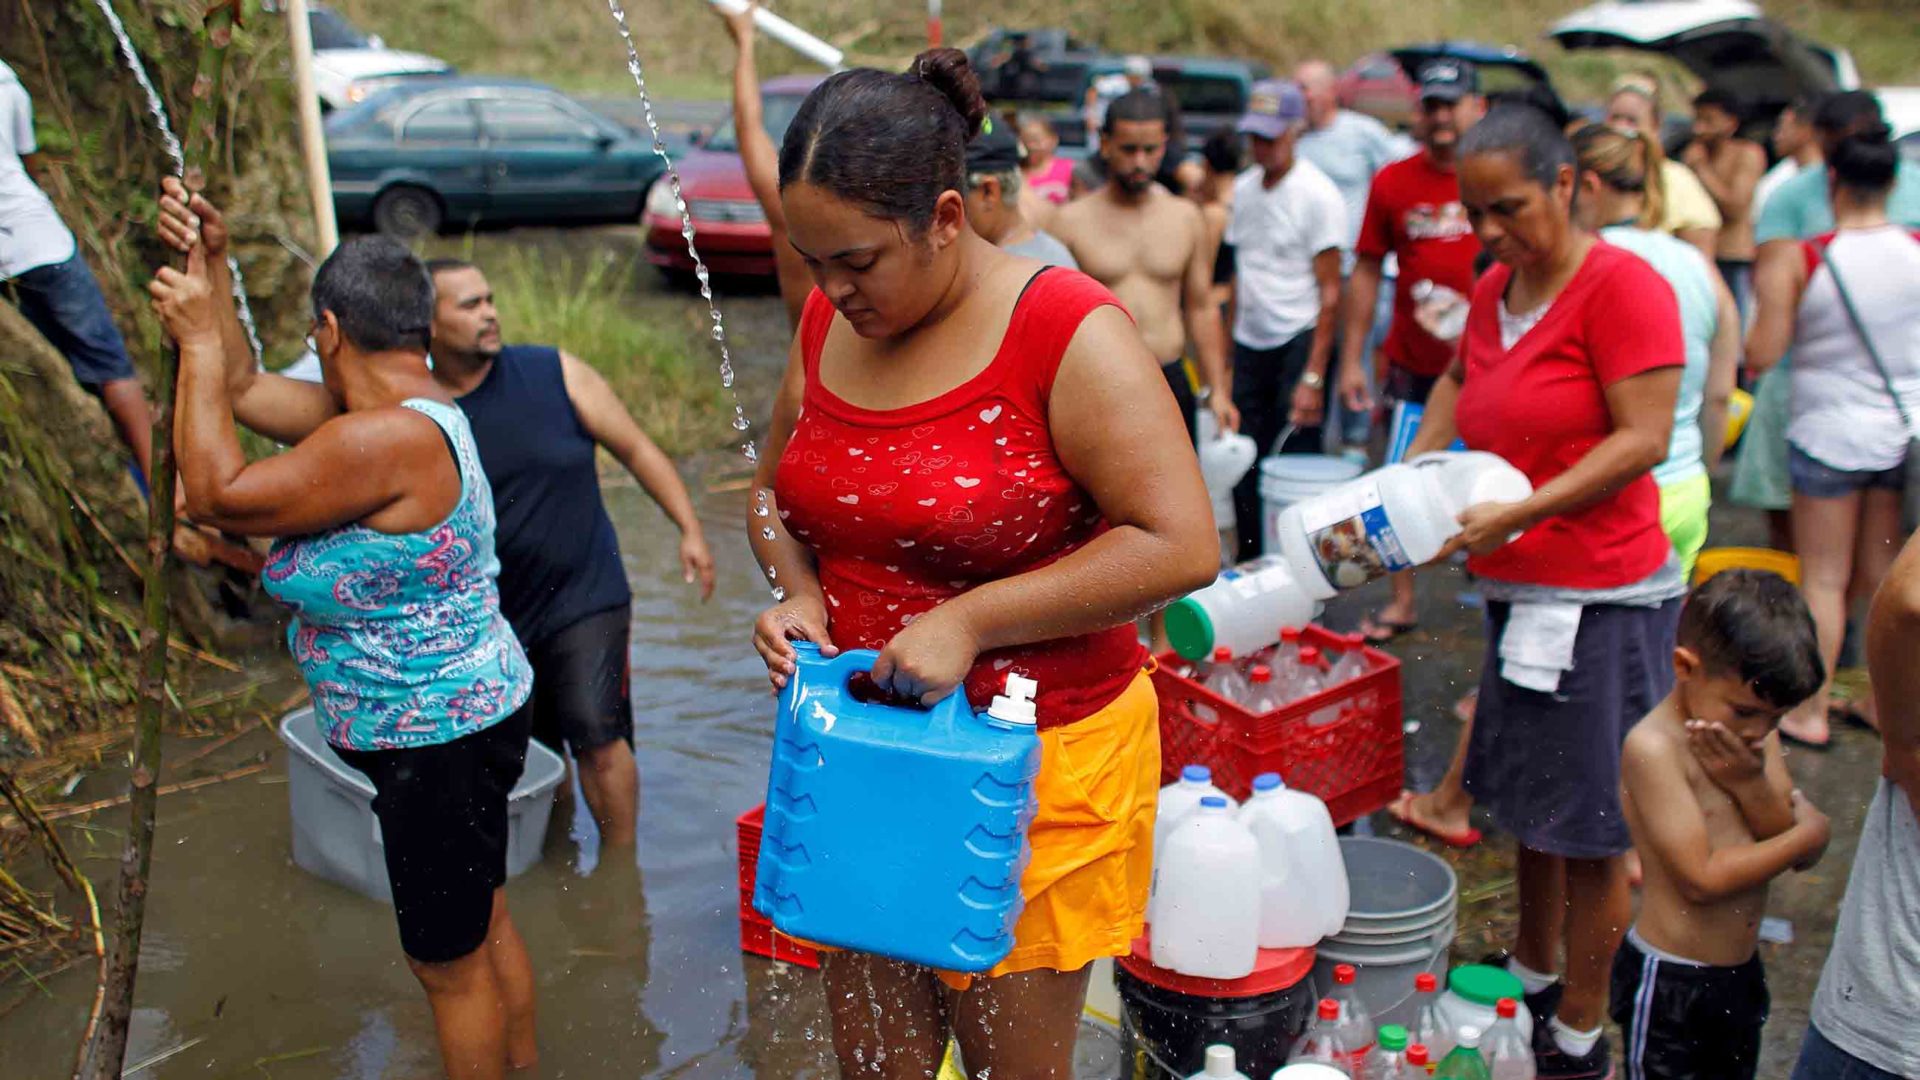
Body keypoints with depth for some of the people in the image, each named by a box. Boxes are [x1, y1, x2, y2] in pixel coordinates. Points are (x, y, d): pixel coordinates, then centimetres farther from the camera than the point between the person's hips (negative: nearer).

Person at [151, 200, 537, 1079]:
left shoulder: (386, 439, -27)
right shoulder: (405, 410, 4)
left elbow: (217, 495, -22)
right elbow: (244, 389, 12)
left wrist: (199, 341, -14)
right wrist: (203, 266, 8)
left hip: (438, 741, -10)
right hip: (462, 719, 10)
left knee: (448, 960, 7)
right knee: (482, 924, 25)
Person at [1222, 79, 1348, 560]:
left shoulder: (1318, 195, -9)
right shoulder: (1243, 189, 10)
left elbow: (1329, 293, -11)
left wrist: (1313, 377, -15)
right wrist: (1226, 355, 11)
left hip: (1298, 341, -6)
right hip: (1249, 344, 6)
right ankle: (1248, 567, 20)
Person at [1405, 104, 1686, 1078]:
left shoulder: (1622, 285, -13)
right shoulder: (1494, 290, 10)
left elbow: (1644, 438, -17)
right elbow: (1460, 379, 27)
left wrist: (1519, 513, -22)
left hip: (1601, 601, -8)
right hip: (1519, 593, 8)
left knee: (1589, 832, 3)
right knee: (1531, 807, 20)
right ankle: (1531, 975, 38)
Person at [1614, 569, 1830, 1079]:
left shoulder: (1755, 734, 1)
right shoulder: (1653, 747, -22)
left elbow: (1800, 856, -3)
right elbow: (1703, 876, -25)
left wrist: (1750, 784, -21)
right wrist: (1810, 833, -12)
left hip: (1741, 974, 8)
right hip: (1669, 983, -8)